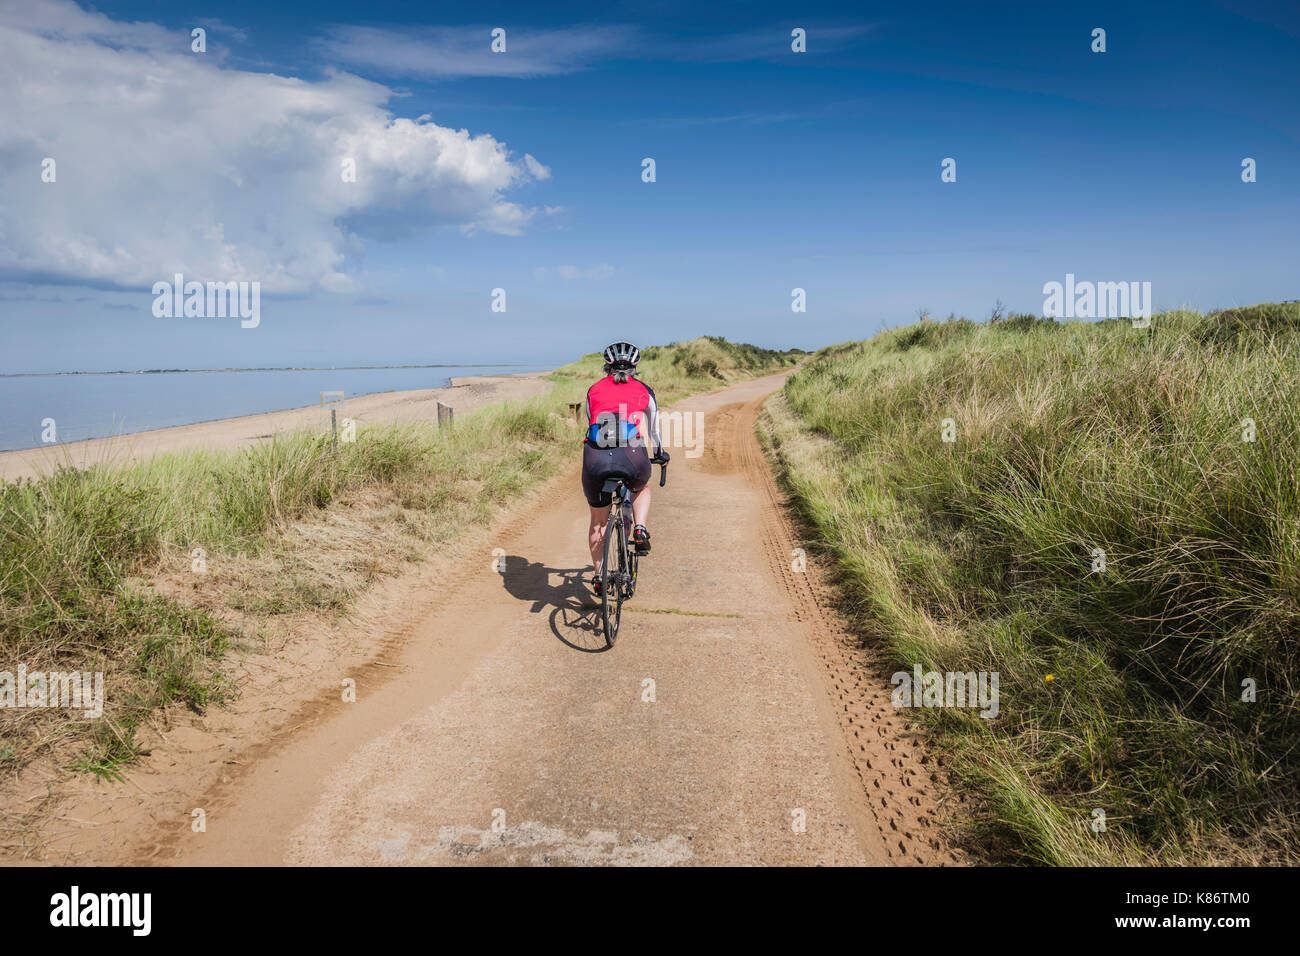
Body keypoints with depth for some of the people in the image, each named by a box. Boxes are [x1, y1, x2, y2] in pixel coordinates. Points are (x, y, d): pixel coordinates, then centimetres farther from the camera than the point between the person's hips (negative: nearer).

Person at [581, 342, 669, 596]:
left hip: (596, 459, 1)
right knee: (642, 489, 35)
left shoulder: (594, 390, 23)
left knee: (598, 521, 22)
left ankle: (598, 575, 25)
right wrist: (660, 454, 53)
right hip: (632, 458, -1)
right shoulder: (643, 391, 20)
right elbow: (653, 428, 34)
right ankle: (639, 529, 11)